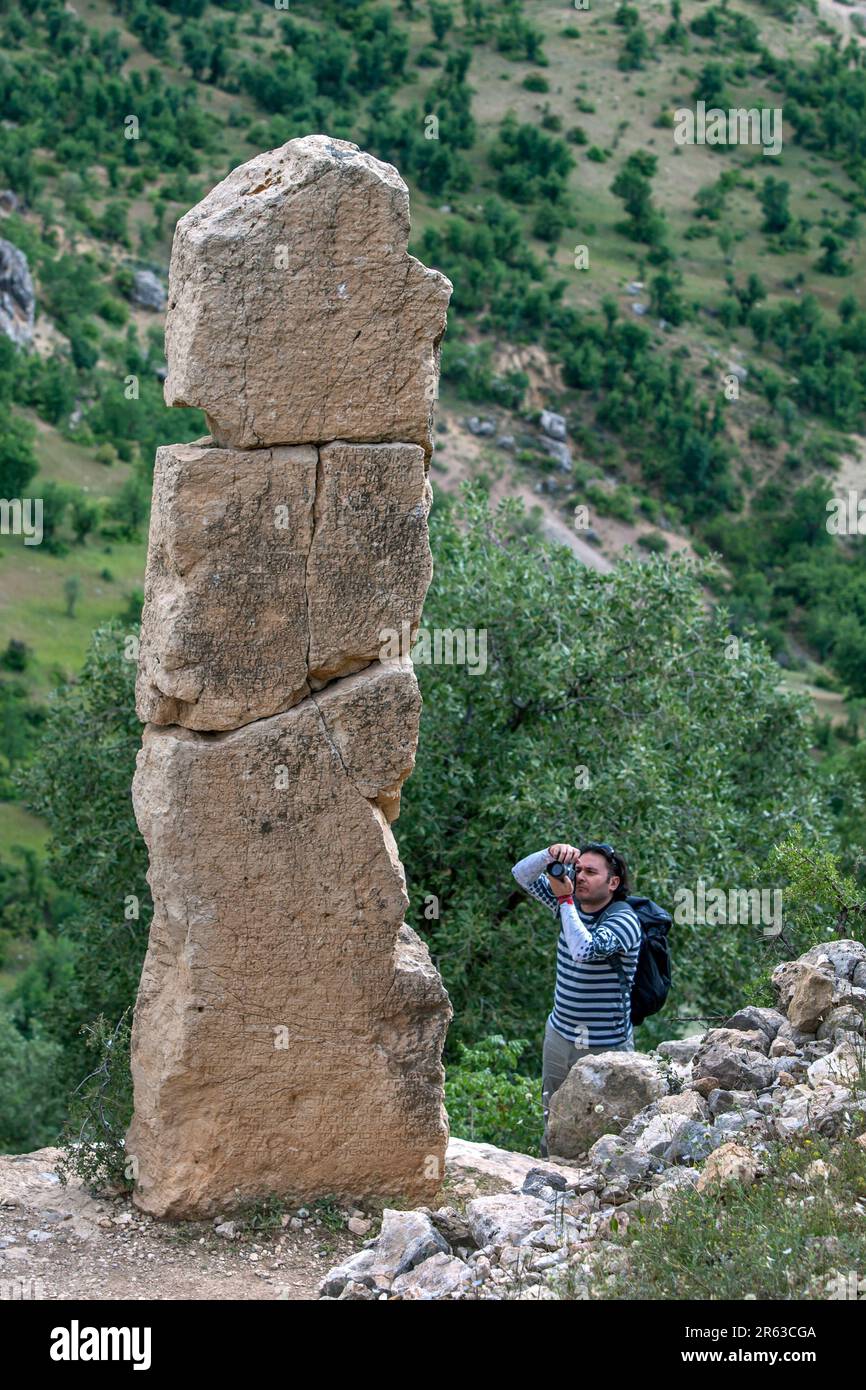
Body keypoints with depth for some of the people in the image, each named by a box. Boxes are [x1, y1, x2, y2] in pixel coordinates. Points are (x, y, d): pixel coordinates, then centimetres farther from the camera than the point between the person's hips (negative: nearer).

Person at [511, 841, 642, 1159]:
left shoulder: (624, 921, -17)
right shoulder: (573, 903, 5)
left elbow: (584, 950, -34)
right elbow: (522, 875, 6)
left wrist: (564, 899, -26)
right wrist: (551, 855, -15)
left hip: (605, 1049, -7)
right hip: (559, 1036, 7)